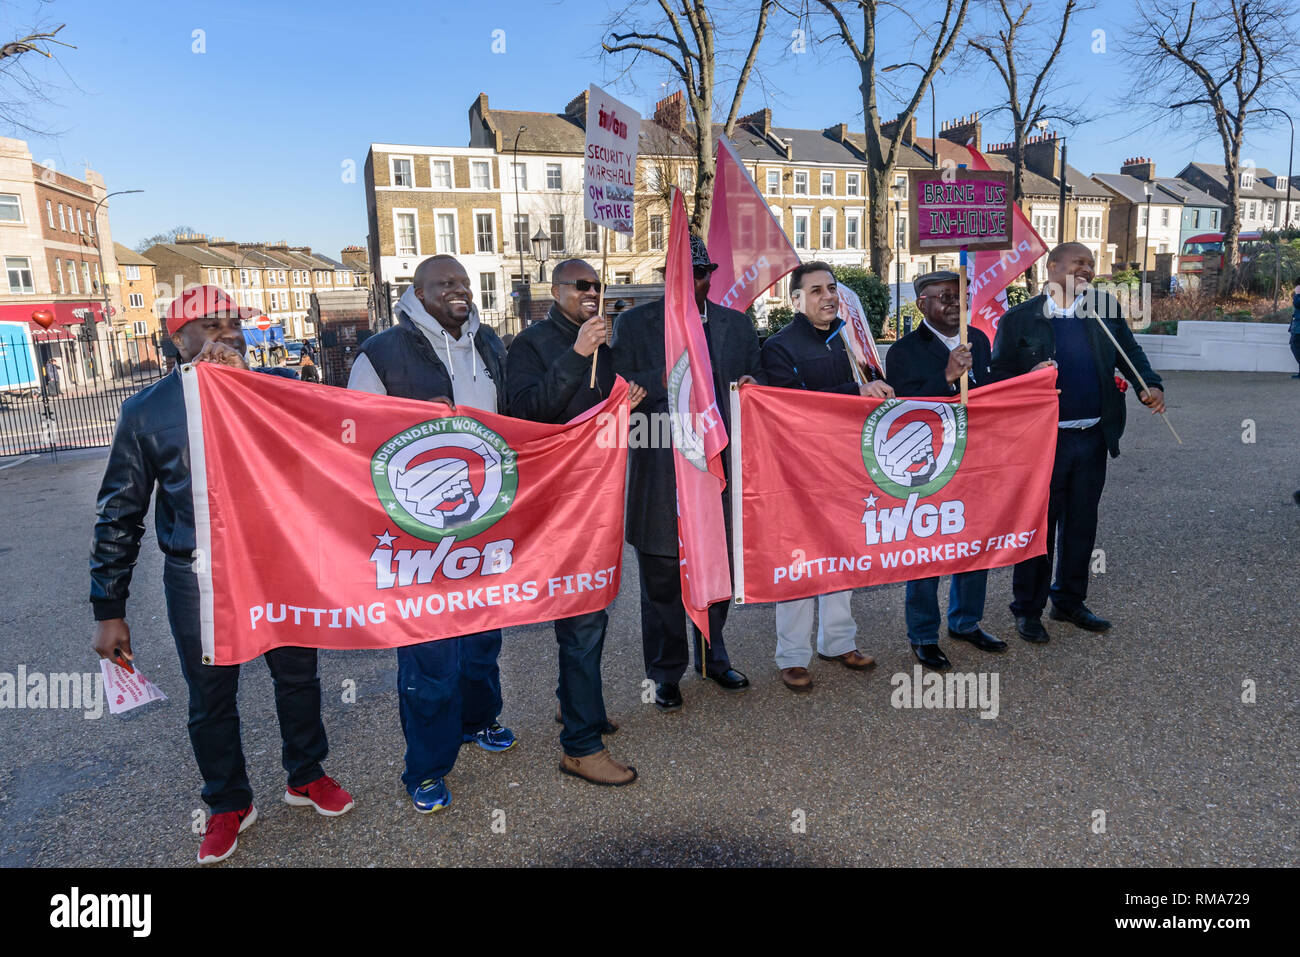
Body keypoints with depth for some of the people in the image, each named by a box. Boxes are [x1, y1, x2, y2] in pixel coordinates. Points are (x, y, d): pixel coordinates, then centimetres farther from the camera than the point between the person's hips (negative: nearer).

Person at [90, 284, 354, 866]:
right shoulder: (147, 411, -4)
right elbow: (120, 514, 0)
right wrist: (109, 609, 0)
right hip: (198, 578, -1)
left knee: (297, 676, 15)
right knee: (211, 698, 14)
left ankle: (306, 775, 39)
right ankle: (229, 804, 36)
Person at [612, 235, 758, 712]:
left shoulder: (738, 324, 11)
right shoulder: (634, 323, 2)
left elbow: (759, 379, 17)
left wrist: (751, 386, -6)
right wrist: (662, 380, -21)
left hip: (722, 466, 3)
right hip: (660, 472, -3)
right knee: (662, 578, 6)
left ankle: (713, 657, 35)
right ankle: (666, 672, 23)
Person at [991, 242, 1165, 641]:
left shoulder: (1105, 309, 7)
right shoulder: (1019, 318, -5)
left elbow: (1131, 353, 8)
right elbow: (999, 376, -4)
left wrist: (1152, 386, -11)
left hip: (1094, 438, 5)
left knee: (1081, 525, 15)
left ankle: (1069, 601, 32)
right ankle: (1028, 610, 19)